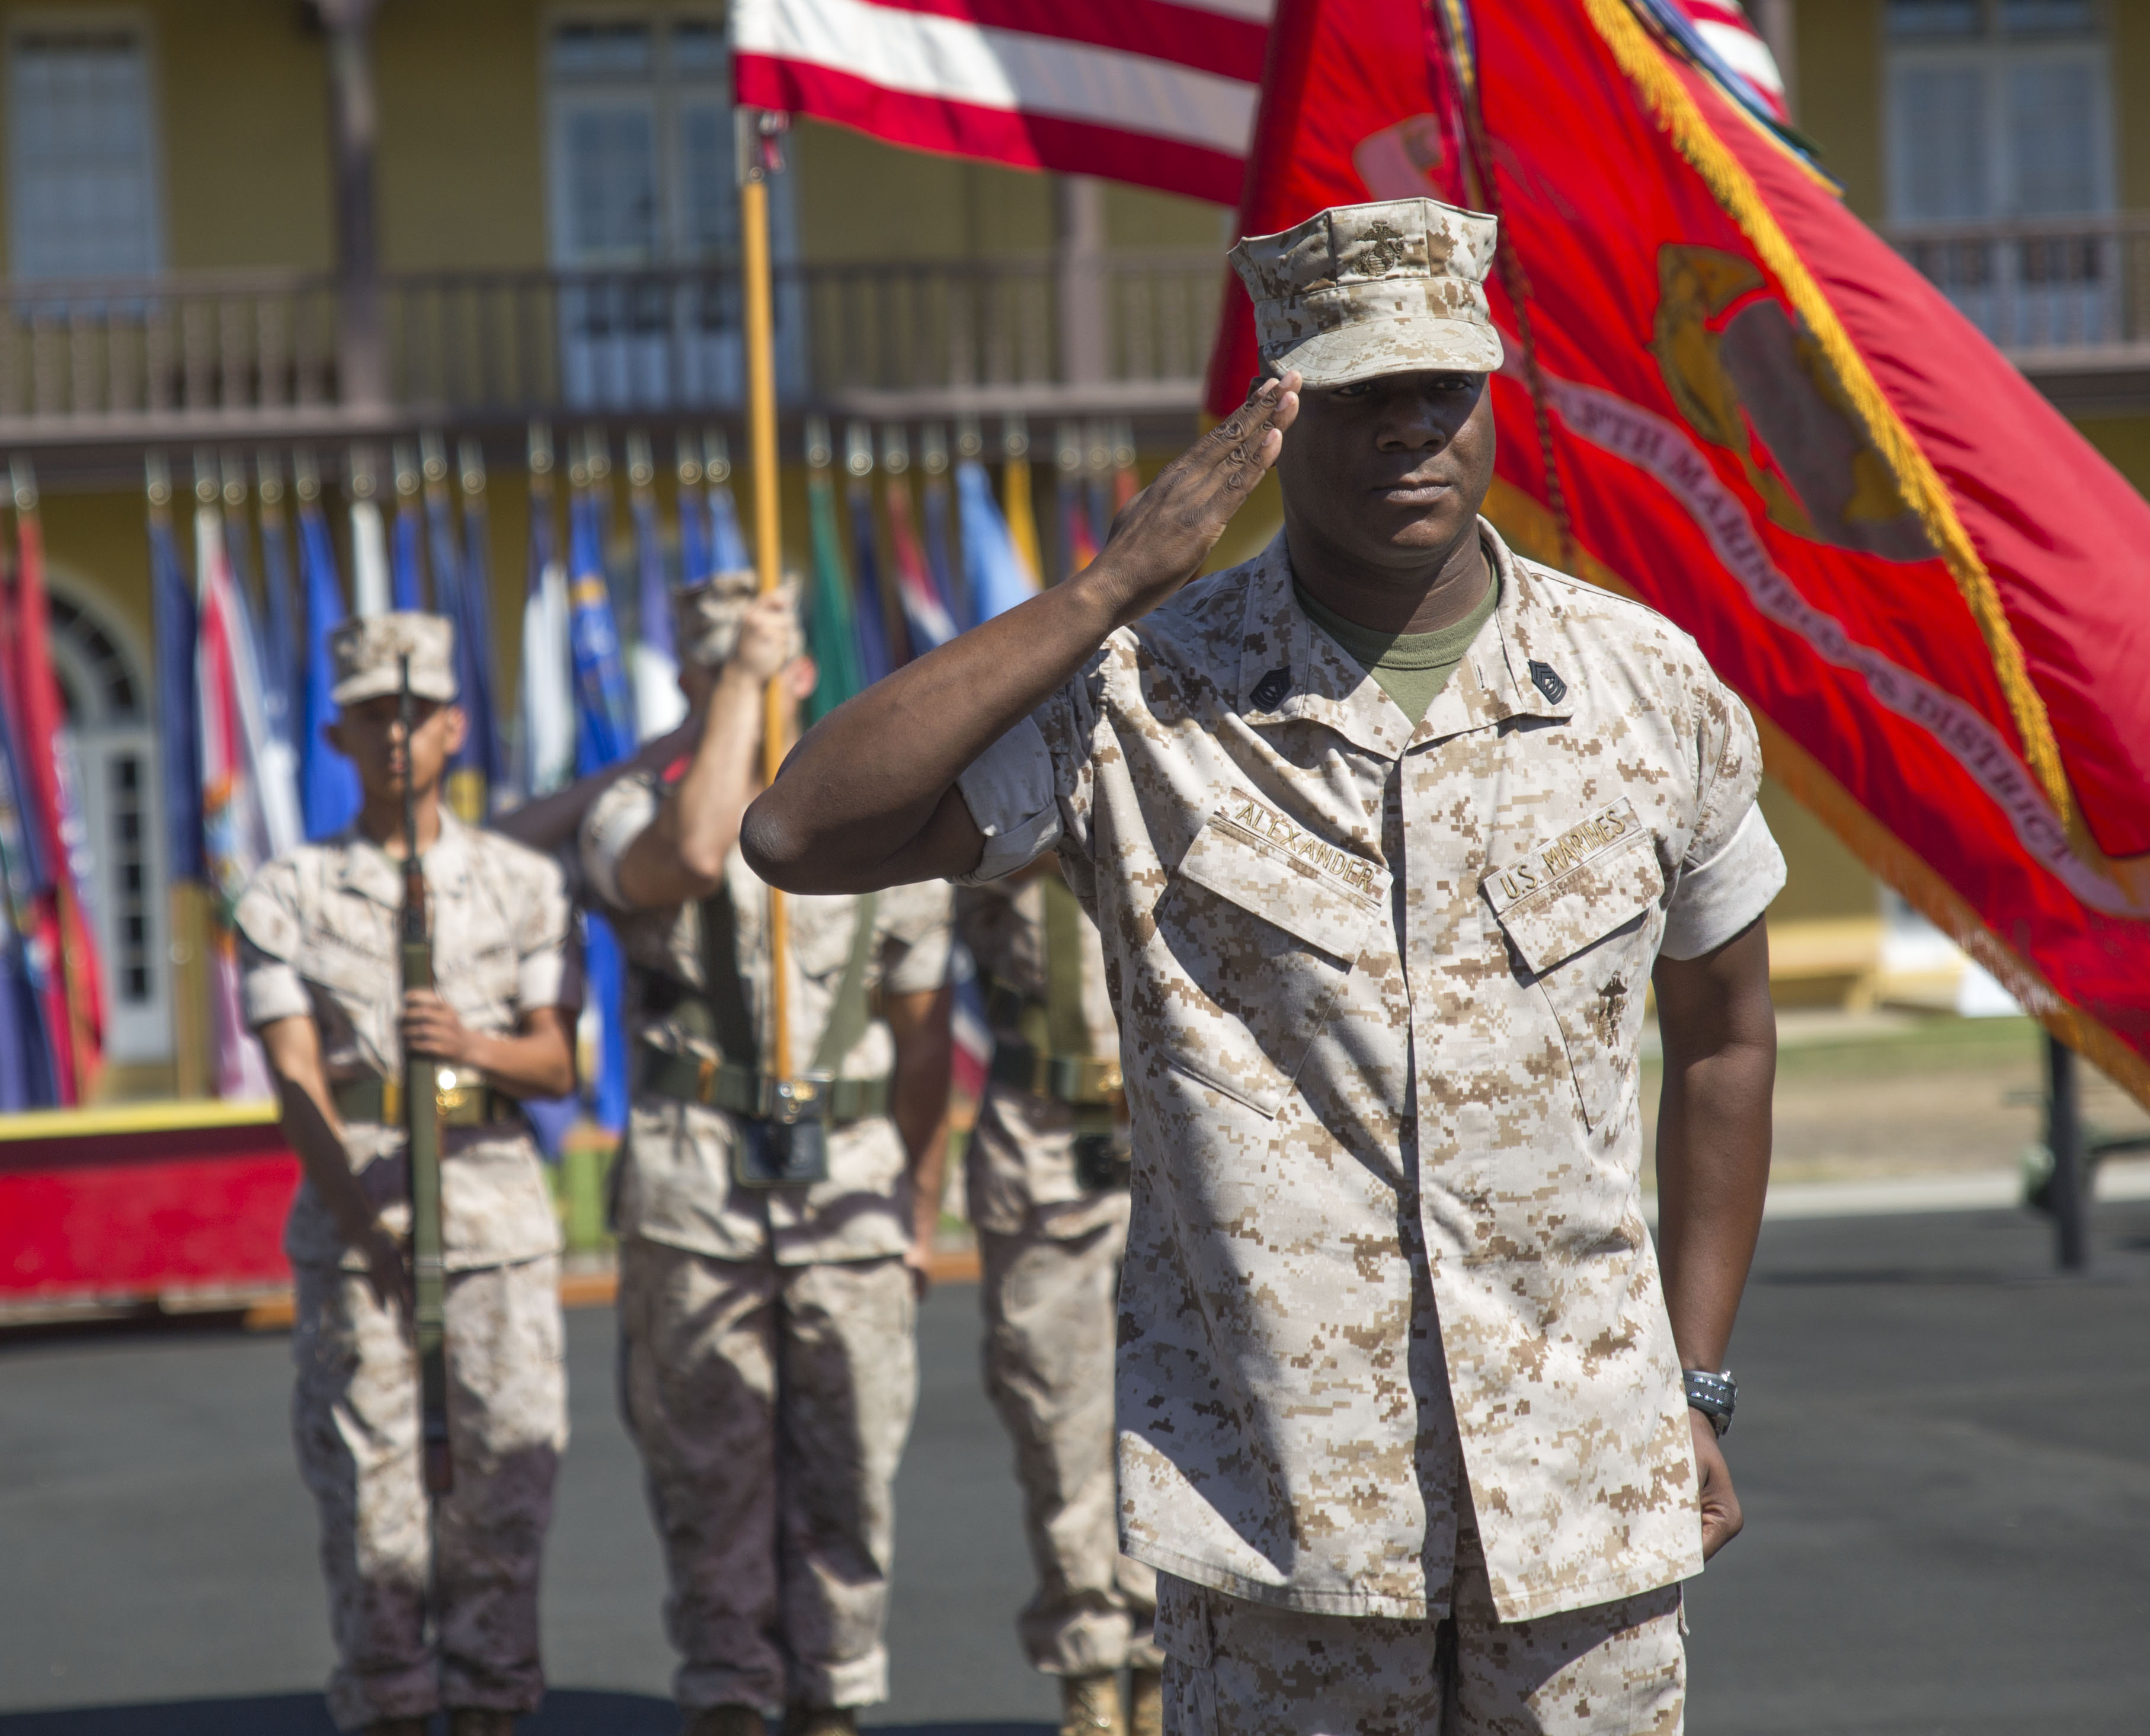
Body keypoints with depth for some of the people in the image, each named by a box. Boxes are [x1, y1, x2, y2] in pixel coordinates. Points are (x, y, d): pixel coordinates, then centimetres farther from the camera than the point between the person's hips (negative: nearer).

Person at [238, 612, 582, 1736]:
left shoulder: (523, 885, 11)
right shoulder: (289, 898, 7)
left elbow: (557, 1065, 4)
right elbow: (296, 1080, -3)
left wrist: (473, 1046, -20)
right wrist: (365, 1224, -16)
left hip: (496, 1201, 1)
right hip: (348, 1207, -1)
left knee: (508, 1461, -3)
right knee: (366, 1475, -3)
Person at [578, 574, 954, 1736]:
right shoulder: (635, 814, 4)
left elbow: (923, 1034, 12)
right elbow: (695, 856, -23)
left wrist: (922, 1213, 10)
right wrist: (737, 681, -16)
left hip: (849, 1179, 1)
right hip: (693, 1189, -1)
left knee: (848, 1470, 3)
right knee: (710, 1468, 1)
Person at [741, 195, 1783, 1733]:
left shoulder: (1649, 687, 4)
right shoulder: (1142, 707, -5)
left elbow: (1724, 1036, 16)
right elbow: (803, 836, -18)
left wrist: (1694, 1393, 14)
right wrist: (1112, 588, -18)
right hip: (1273, 1504, -2)